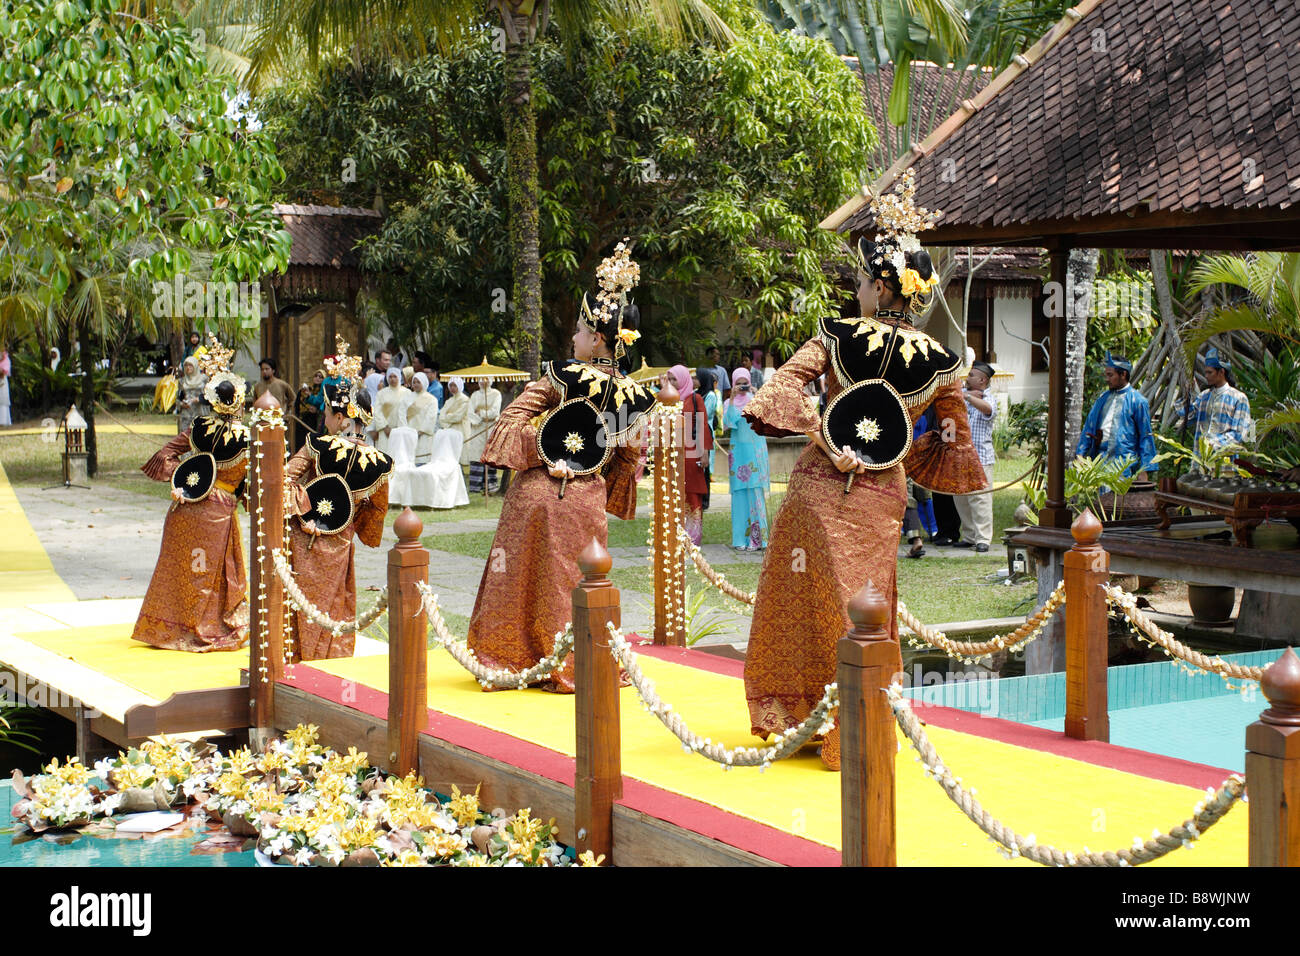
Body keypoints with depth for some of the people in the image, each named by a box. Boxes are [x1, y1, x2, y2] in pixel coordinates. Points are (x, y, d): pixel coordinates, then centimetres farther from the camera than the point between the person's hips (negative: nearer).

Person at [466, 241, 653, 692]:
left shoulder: (563, 377, -11)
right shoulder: (633, 394, -1)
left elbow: (511, 420, -14)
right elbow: (629, 458, 7)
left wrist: (542, 457, -11)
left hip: (540, 493, -3)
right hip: (588, 501, 3)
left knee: (532, 579, 9)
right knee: (579, 584, 13)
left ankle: (512, 660, 20)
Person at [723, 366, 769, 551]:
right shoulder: (730, 402, 9)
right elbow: (728, 421, -8)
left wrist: (756, 397, -16)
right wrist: (732, 399, -13)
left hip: (756, 450, -1)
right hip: (738, 450, 1)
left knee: (756, 491, -6)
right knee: (740, 492, -2)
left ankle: (757, 538, -6)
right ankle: (741, 538, 1)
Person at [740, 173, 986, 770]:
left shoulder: (839, 336, -7)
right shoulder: (938, 361, -1)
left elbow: (781, 386, -18)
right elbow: (957, 448, 6)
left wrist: (823, 439, -17)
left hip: (821, 484, -2)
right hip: (883, 497, 2)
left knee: (799, 599, 12)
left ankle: (789, 708, 23)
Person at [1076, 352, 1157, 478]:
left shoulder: (1137, 401, 1)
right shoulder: (1102, 399, 18)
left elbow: (1146, 436, 0)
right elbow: (1088, 429, 21)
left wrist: (1143, 470, -4)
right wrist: (1080, 454, 10)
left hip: (1124, 462, -5)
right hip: (1099, 460, 5)